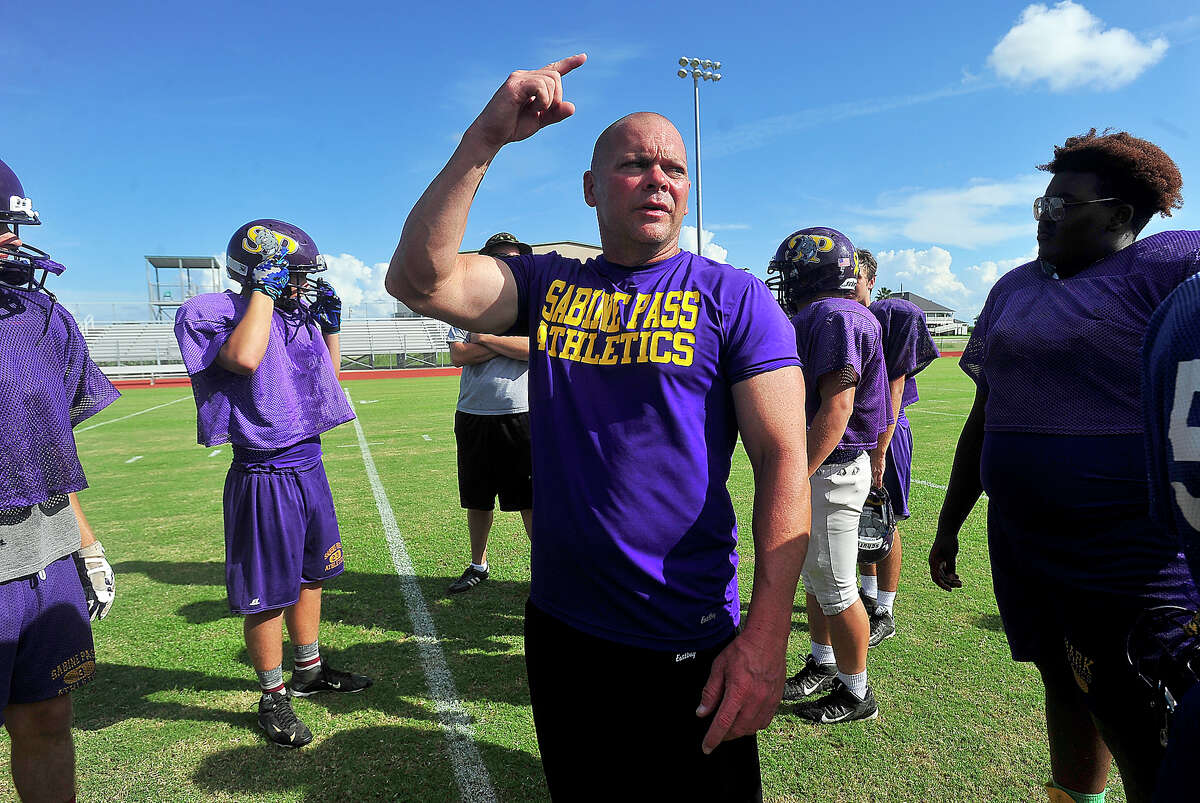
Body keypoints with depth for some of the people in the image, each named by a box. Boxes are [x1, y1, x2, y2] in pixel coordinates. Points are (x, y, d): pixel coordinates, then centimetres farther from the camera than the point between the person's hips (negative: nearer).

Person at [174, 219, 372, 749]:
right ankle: (272, 697, 25)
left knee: (310, 576, 20)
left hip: (309, 467, 8)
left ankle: (309, 671, 40)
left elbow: (329, 378, 22)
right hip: (264, 477, -7)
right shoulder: (214, 313, -10)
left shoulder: (299, 315, 11)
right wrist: (264, 289, -21)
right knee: (268, 594, 5)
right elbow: (245, 358, -32)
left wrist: (329, 324, 12)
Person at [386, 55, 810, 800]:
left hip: (687, 643, -3)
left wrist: (766, 636, -18)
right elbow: (420, 278, -11)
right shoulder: (547, 284, 3)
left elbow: (783, 460, -12)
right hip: (559, 627, 4)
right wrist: (485, 138, -17)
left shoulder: (733, 298, -7)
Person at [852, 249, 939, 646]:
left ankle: (885, 613, 14)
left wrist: (879, 451, -18)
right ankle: (868, 594, 34)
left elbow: (894, 389, -14)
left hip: (883, 433, -5)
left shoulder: (894, 316, -11)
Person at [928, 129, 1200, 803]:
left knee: (1142, 734, 6)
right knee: (1066, 691, 21)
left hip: (1131, 557, -6)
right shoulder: (1016, 287, 12)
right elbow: (984, 415, 16)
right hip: (1021, 545, 6)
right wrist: (950, 523, 18)